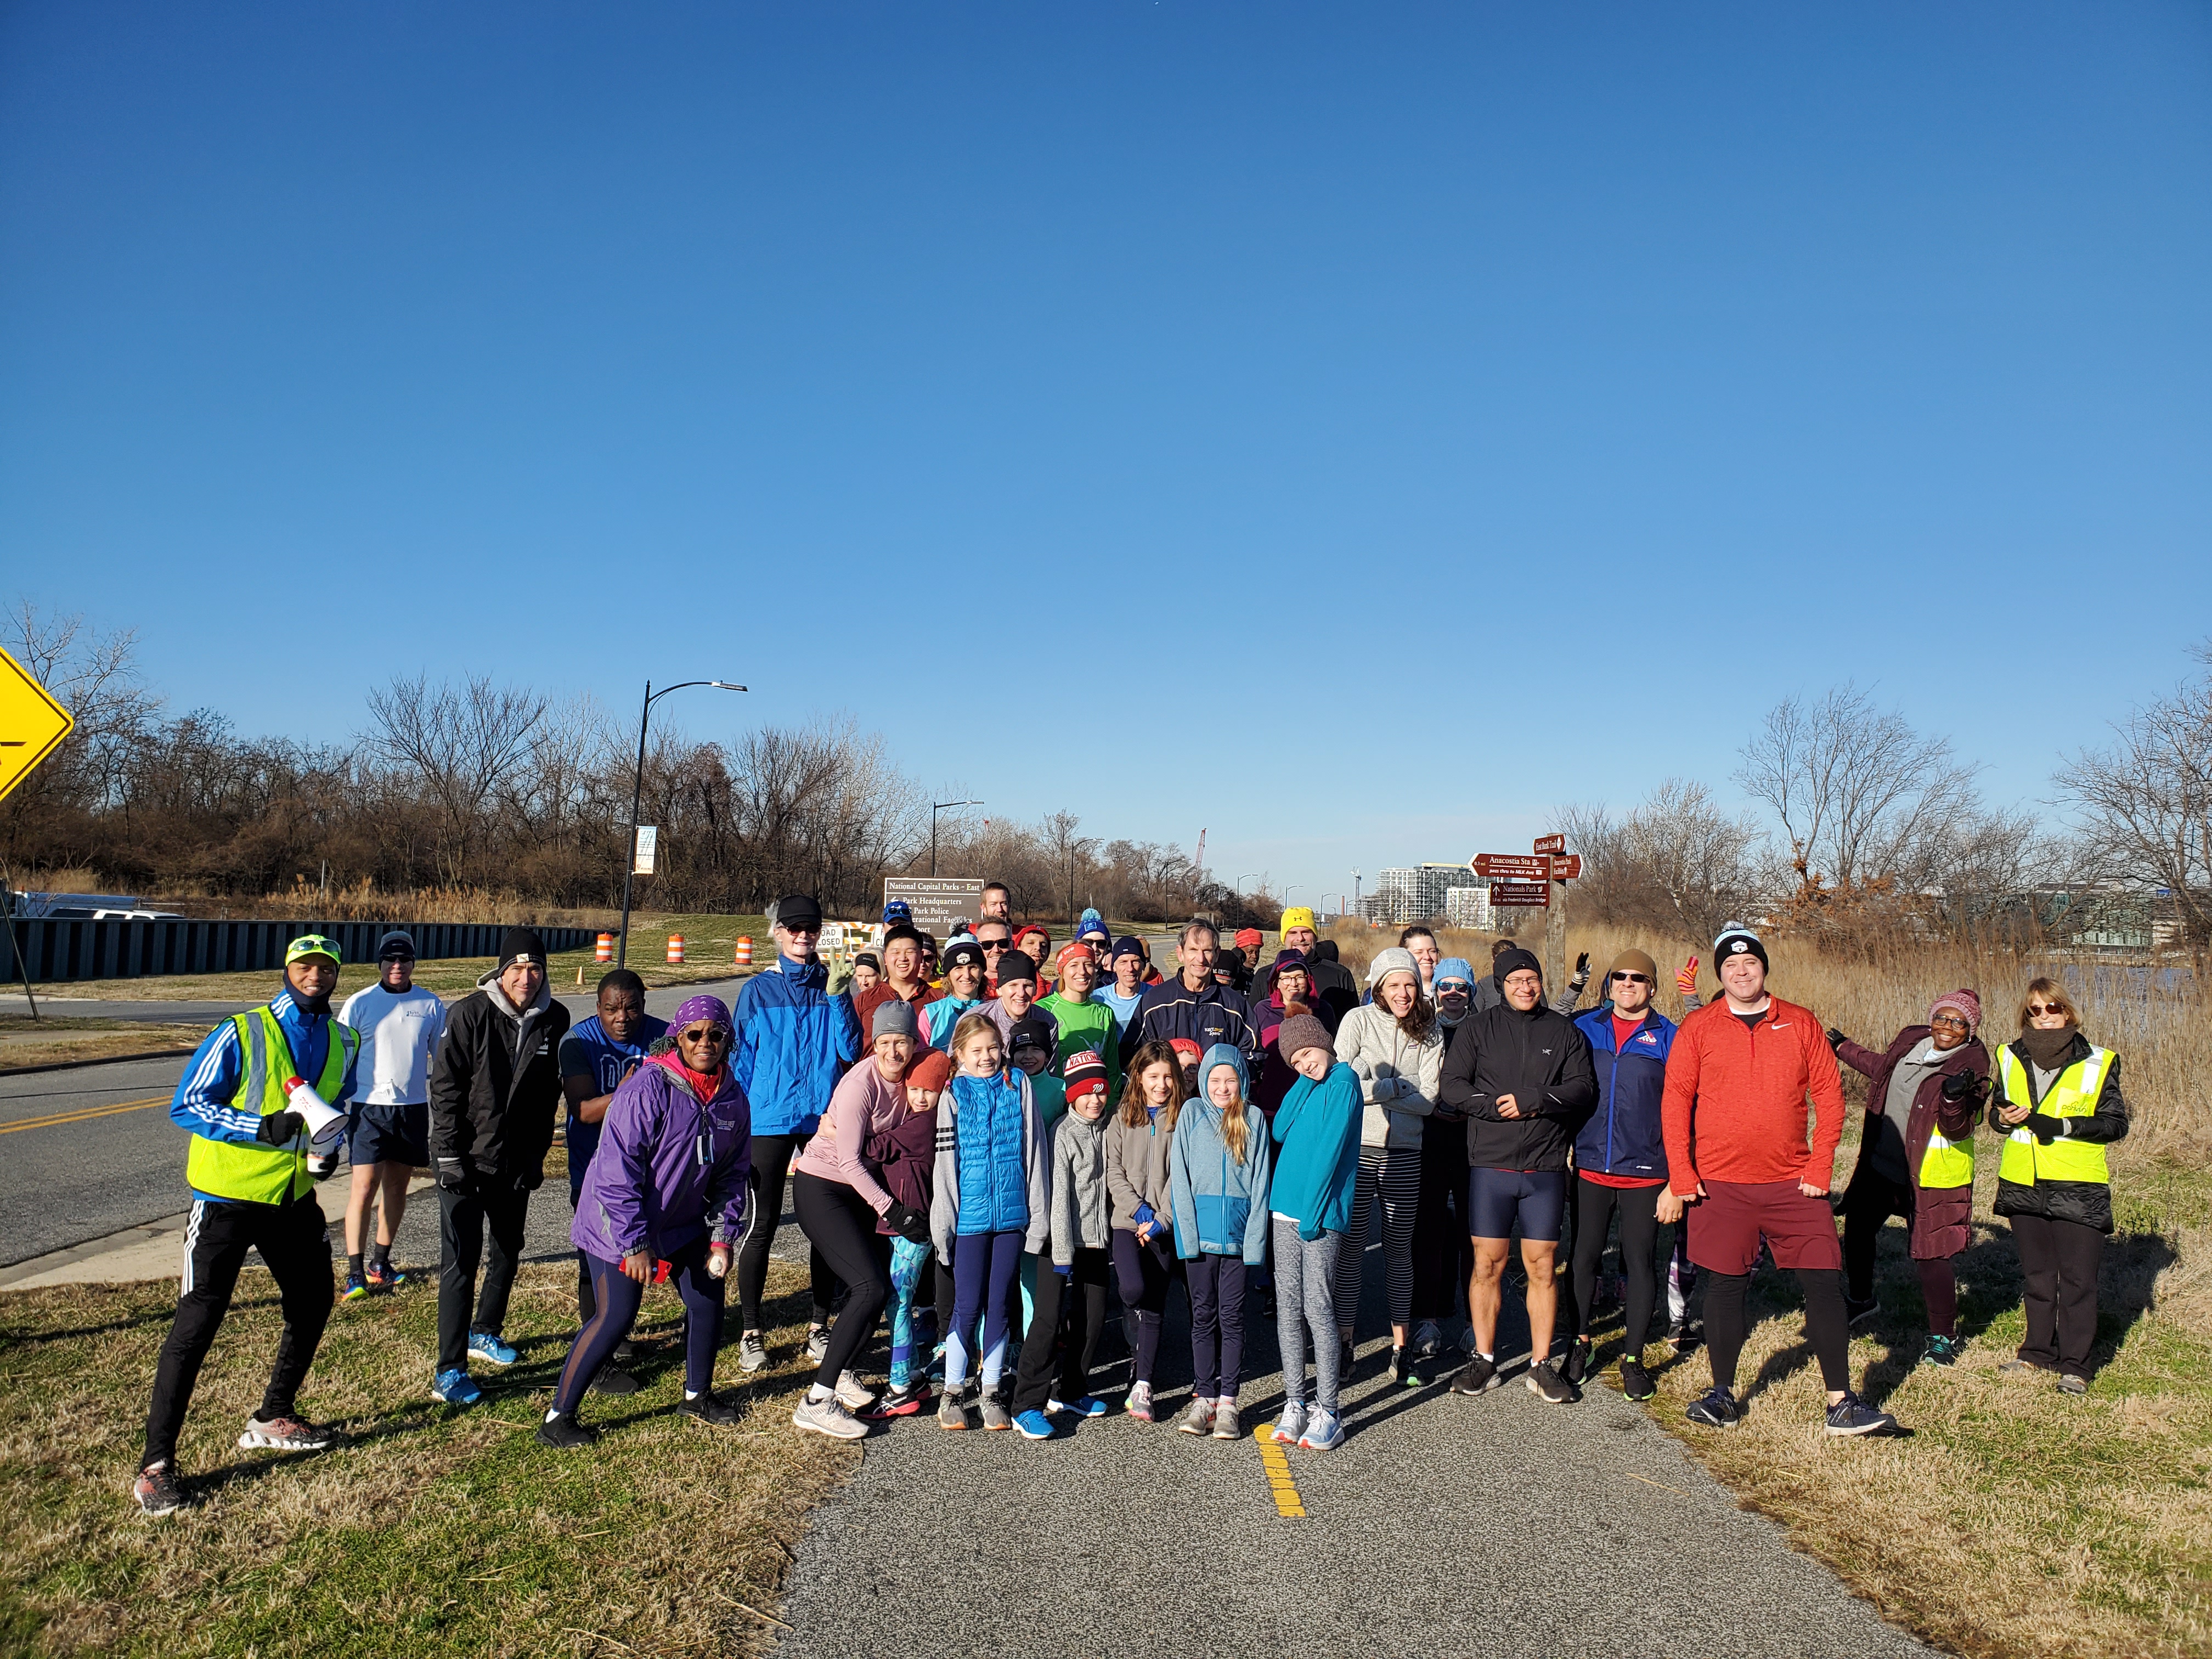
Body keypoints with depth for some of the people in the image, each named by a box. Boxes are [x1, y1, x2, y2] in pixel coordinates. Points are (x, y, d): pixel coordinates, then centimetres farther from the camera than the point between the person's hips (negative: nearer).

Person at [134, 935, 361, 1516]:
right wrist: (264, 1128, -27)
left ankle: (273, 1419, 35)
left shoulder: (343, 1044, 5)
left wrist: (329, 1147, 0)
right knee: (198, 1321, -8)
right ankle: (156, 1464, 3)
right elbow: (185, 1105, -15)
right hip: (228, 1198, -6)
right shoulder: (243, 1034, -14)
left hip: (294, 1199, 7)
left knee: (313, 1304, 15)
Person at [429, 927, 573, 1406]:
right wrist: (450, 1155, -15)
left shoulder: (554, 1020, -2)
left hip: (516, 1162, 5)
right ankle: (450, 1371, -2)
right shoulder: (471, 1014, -14)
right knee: (460, 1261, -7)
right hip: (467, 1159, -5)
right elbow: (445, 1087, -12)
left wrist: (536, 1155, 6)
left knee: (508, 1250, 19)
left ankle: (485, 1332, 40)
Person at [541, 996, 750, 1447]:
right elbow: (618, 1170, -23)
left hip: (684, 1222, 7)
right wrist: (634, 1243, -22)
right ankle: (558, 1417, 8)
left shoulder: (733, 1099, -2)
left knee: (708, 1300, 9)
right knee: (616, 1317, -9)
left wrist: (722, 1237, 2)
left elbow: (732, 1174, 8)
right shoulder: (648, 1088, -23)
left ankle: (697, 1396, 32)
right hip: (618, 1223, -7)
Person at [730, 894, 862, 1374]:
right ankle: (750, 1332, 14)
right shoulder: (759, 989, 2)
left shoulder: (831, 986, 5)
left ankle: (819, 1325, 22)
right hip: (769, 1120, -2)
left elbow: (850, 1050, -4)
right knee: (760, 1225, 1)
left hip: (824, 1118, 2)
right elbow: (741, 1057, 5)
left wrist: (837, 997, -13)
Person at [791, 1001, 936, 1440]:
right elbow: (849, 1162, -21)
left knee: (871, 1287, 5)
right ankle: (817, 1403, -14)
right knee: (873, 1287, -17)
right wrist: (893, 1210, -22)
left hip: (862, 1189, 7)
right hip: (821, 1188, -7)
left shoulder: (905, 1077, -2)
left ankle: (840, 1374, 28)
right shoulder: (861, 1083, -22)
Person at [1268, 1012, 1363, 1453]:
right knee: (1288, 1308, 8)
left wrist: (1313, 1209, -16)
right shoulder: (1306, 1086, 17)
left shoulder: (1344, 1081, -6)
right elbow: (1279, 1131, 4)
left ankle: (1327, 1412, 4)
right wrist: (1307, 1080, 1)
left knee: (1318, 1308, -5)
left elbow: (1331, 1147, -13)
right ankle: (1294, 1404, 16)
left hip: (1322, 1213, -7)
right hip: (1287, 1209, 7)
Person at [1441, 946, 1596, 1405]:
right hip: (1490, 1164, -1)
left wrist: (1533, 1099, -15)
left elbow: (1585, 1087, -2)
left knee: (1543, 1267, 6)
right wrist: (1499, 1106, -15)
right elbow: (1453, 1085, -3)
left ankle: (1541, 1365, 18)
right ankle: (1484, 1361, 16)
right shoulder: (1476, 1028, 5)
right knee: (1487, 1264, 3)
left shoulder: (1564, 1031, 8)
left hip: (1546, 1166, 1)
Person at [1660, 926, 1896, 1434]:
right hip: (1721, 1184, -1)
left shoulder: (1801, 1024, 5)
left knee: (1825, 1284, 1)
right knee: (1726, 1287, 6)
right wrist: (1681, 1173, -6)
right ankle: (1723, 1394, 20)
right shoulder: (1697, 1029, 0)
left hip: (1794, 1183, 1)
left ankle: (1841, 1402, 13)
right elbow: (1675, 1102, 0)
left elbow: (1829, 1094, 5)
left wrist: (1821, 1164, -3)